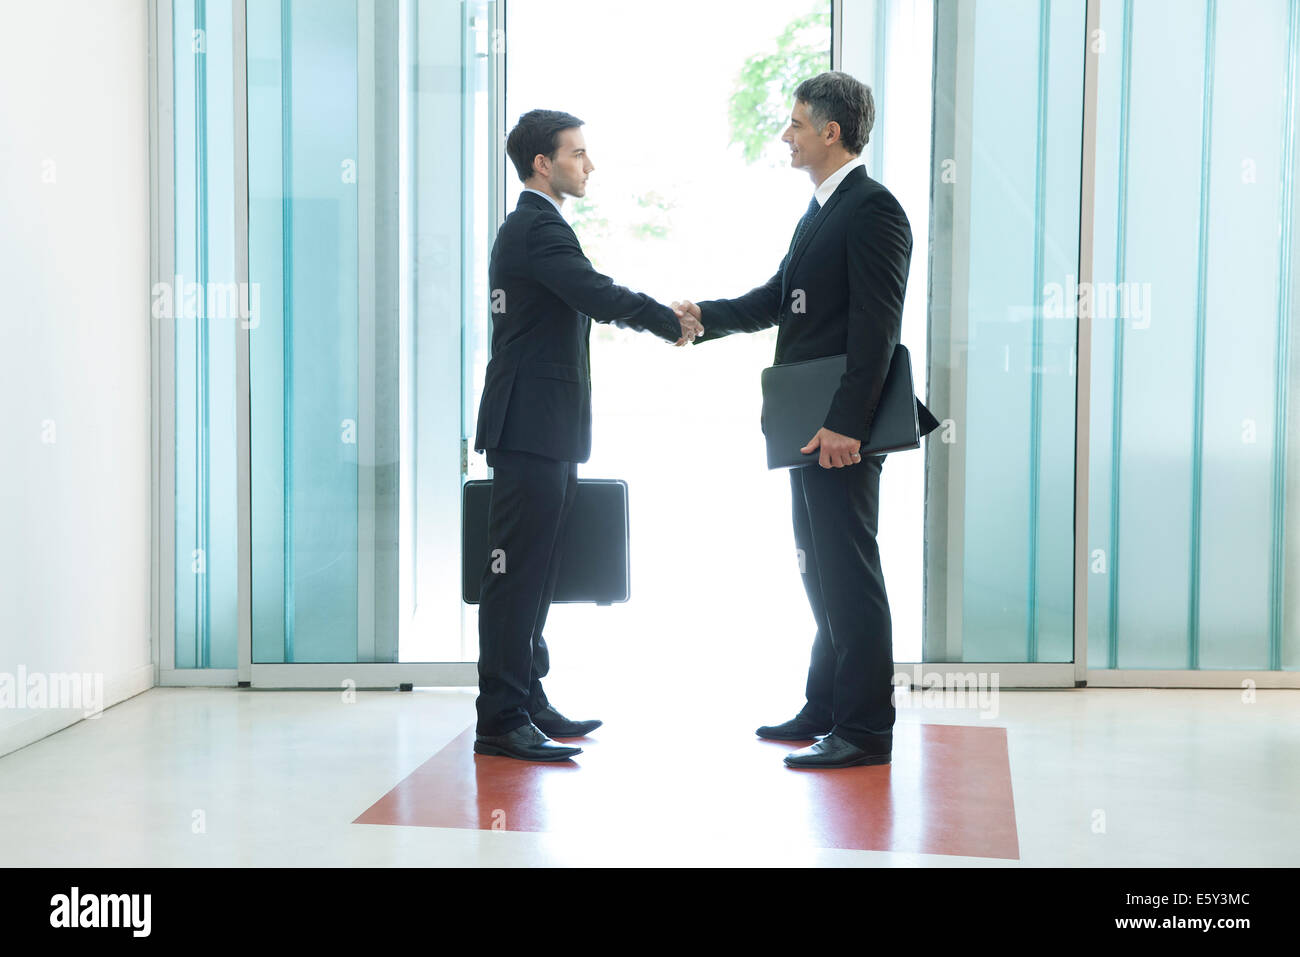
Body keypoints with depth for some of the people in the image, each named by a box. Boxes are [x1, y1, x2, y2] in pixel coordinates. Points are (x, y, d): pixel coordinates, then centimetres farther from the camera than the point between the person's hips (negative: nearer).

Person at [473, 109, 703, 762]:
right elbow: (599, 294, -25)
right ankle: (500, 720, -5)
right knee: (516, 572, -8)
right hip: (531, 430, -11)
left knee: (534, 571, 15)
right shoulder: (538, 228, -14)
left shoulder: (527, 227, 20)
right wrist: (671, 323, -12)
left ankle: (527, 700, 24)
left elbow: (589, 300, 22)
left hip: (540, 430, 11)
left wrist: (666, 316, 10)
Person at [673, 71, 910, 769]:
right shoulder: (821, 211, 18)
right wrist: (706, 315, 8)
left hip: (842, 428, -10)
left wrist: (846, 423, -23)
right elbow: (777, 298, 22)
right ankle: (826, 709, 28)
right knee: (820, 568, 16)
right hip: (810, 423, 10)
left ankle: (866, 729, 2)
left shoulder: (872, 209, -13)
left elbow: (875, 326, -19)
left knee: (849, 571, -5)